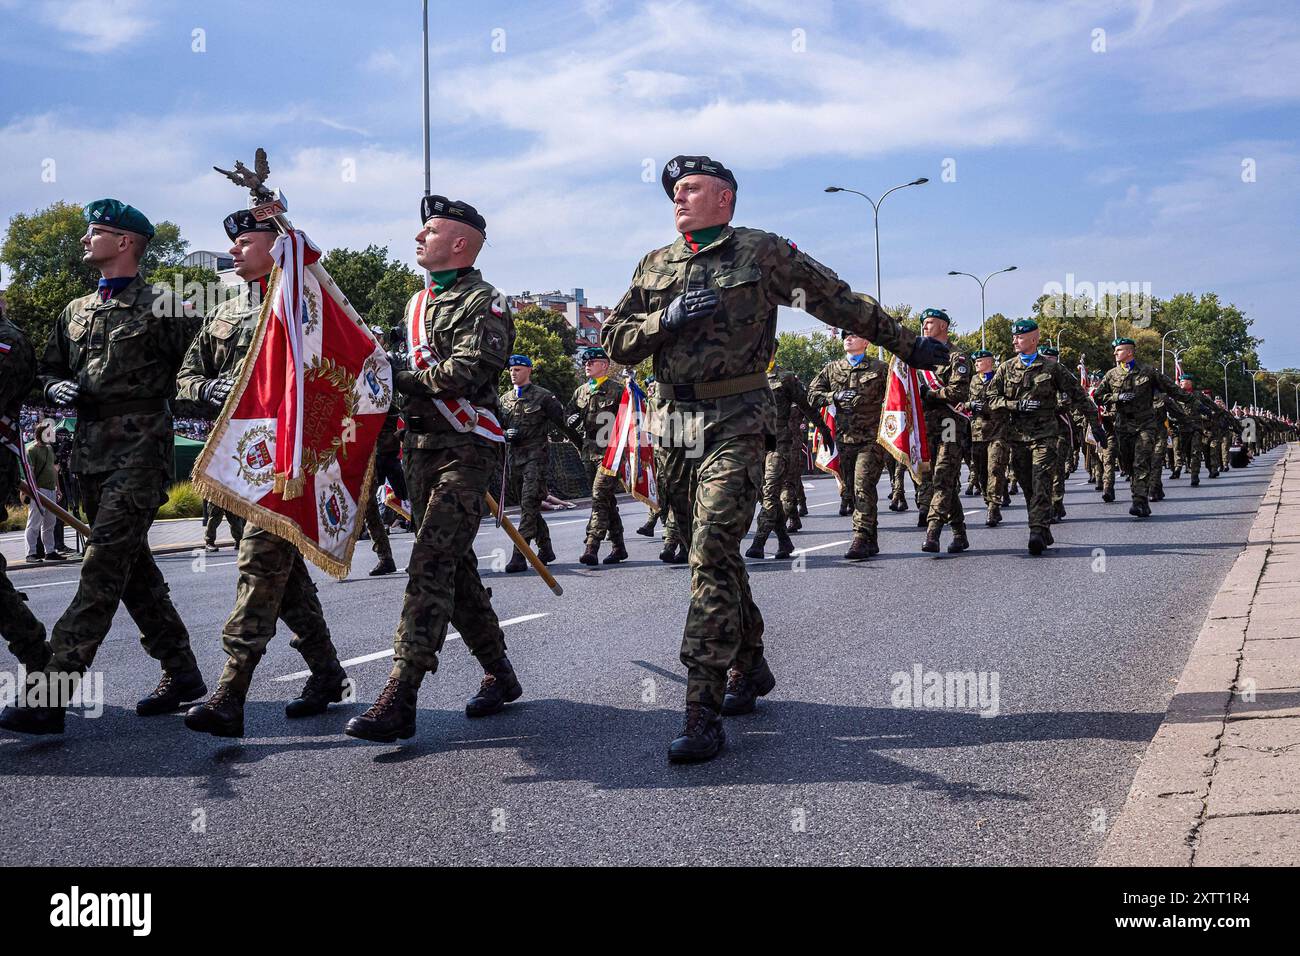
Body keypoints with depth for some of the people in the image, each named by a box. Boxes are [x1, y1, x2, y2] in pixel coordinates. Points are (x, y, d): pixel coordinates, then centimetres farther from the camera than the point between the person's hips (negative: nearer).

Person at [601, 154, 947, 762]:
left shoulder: (762, 252, 3)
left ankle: (703, 715, -17)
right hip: (674, 425, 5)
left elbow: (840, 302, 8)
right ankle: (748, 667, 32)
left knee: (713, 557, -16)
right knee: (712, 554, 13)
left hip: (736, 422, -5)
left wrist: (908, 346, 11)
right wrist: (666, 319, -8)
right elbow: (614, 340, 11)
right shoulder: (656, 266, 16)